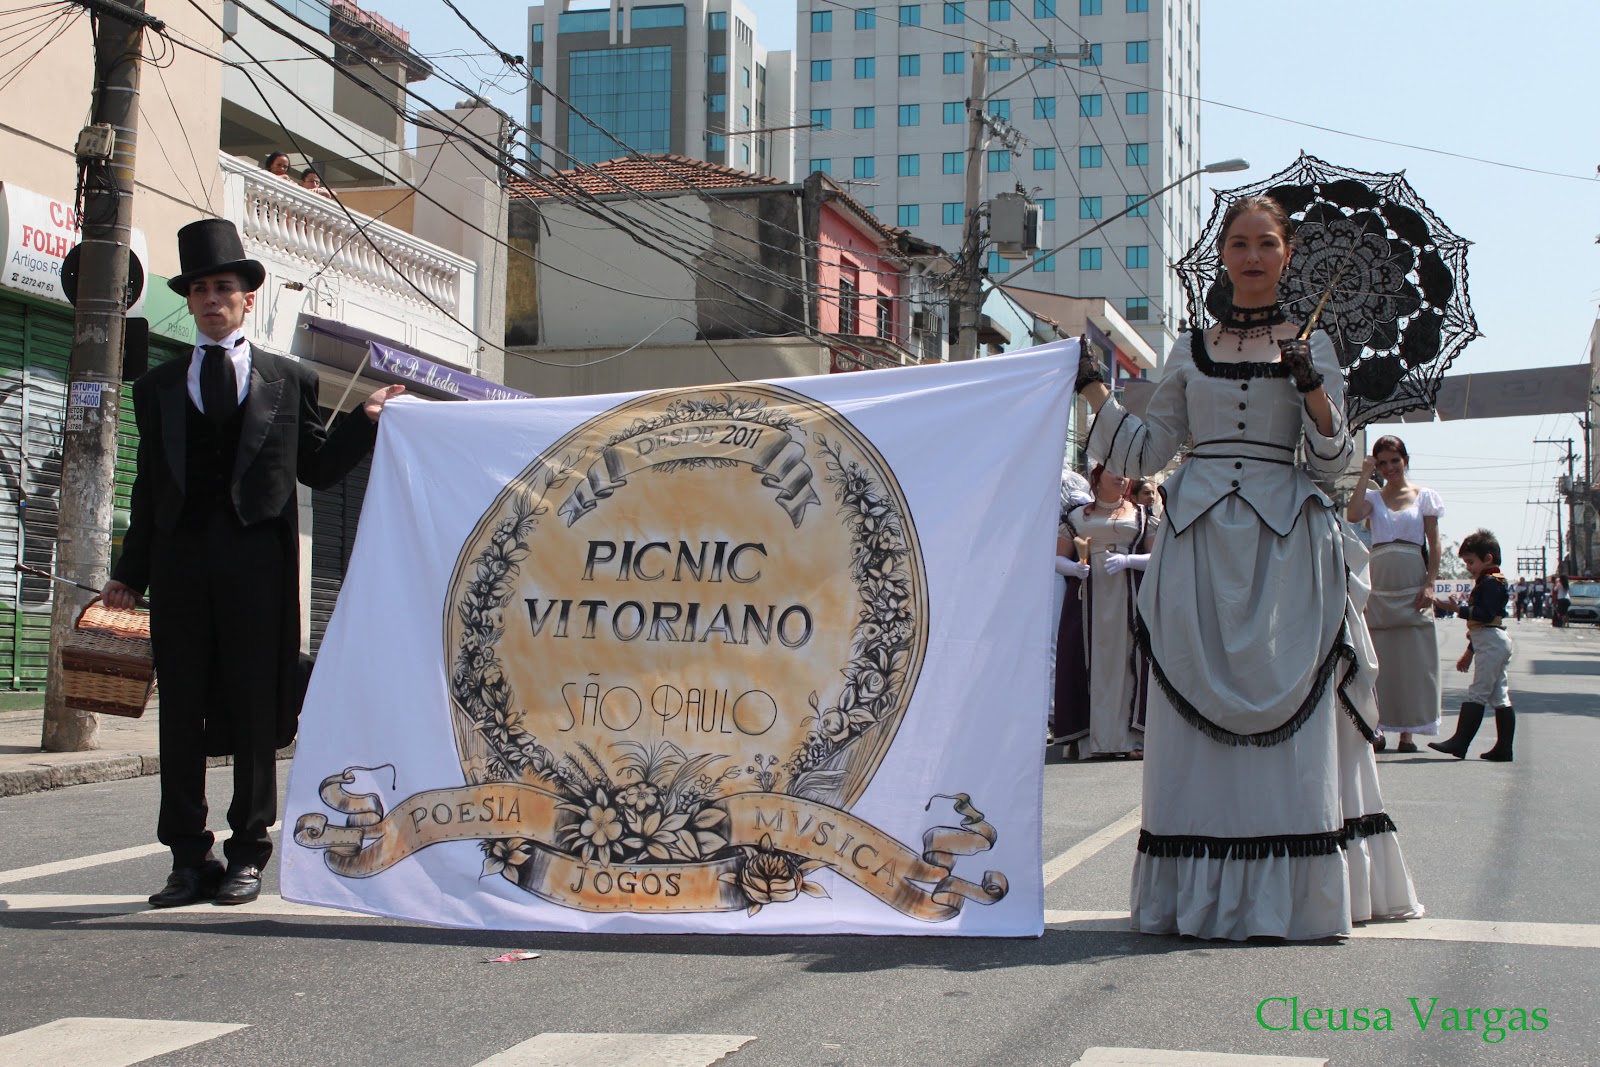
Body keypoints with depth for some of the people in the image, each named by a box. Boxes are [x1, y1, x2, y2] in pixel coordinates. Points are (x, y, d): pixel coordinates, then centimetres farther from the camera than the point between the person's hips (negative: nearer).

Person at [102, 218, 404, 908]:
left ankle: (248, 854, 8)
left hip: (257, 559, -2)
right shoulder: (159, 386, 18)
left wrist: (366, 421, 0)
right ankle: (189, 859, 10)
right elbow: (148, 484, 16)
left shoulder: (291, 380, 12)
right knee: (181, 709, 3)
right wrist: (129, 573, 11)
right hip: (178, 559, 2)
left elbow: (317, 470, 13)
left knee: (254, 708, 0)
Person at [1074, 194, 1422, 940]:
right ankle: (1204, 892, 6)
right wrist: (1092, 387, 13)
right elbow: (1146, 451, 15)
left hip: (1283, 548, -2)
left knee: (1288, 714, -5)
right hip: (1199, 543, 2)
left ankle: (1290, 890, 2)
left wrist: (1309, 385, -14)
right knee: (1199, 717, 0)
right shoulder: (1190, 351, 14)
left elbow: (1334, 458, 1)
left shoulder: (1311, 346, 9)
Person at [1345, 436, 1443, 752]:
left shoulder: (1424, 496, 8)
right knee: (1379, 657, 0)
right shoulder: (1373, 496, 11)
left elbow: (1434, 544, 4)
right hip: (1378, 585, 1)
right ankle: (1377, 727, 3)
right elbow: (1353, 515, -12)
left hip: (1413, 586, -1)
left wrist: (1429, 584, -7)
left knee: (1413, 657, -3)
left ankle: (1408, 731, 0)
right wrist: (1365, 475, -5)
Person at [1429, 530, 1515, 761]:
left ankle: (1459, 743, -15)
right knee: (1499, 696, 7)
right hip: (1494, 643, 11)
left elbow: (1486, 614, -24)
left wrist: (1459, 609, -21)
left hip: (1491, 643, -11)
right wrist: (1470, 651, 29)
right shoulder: (1488, 582, 21)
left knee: (1477, 693, -12)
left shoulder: (1491, 582, -11)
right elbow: (1481, 620, 26)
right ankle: (1504, 748, 7)